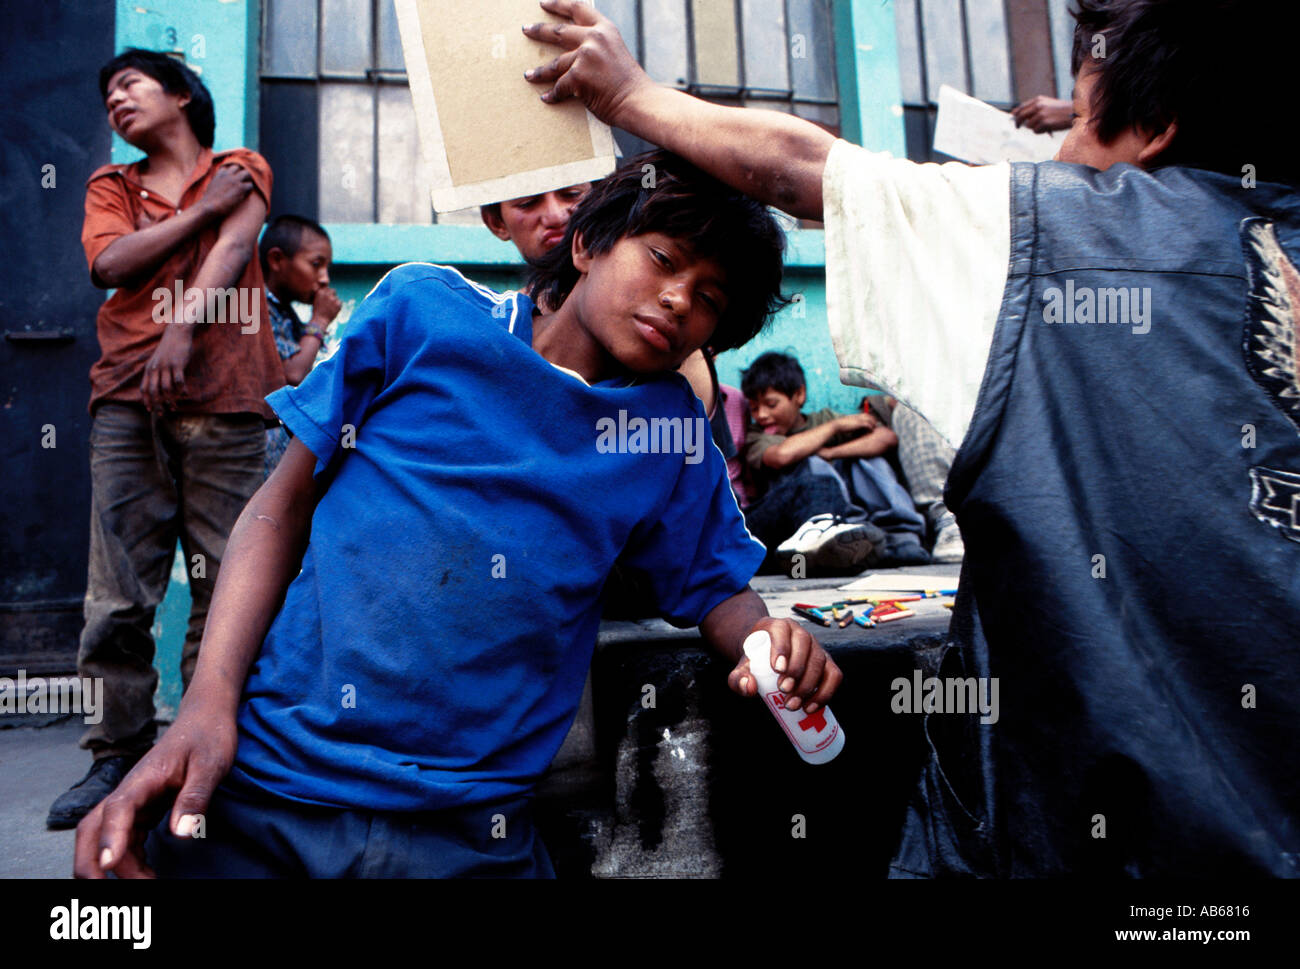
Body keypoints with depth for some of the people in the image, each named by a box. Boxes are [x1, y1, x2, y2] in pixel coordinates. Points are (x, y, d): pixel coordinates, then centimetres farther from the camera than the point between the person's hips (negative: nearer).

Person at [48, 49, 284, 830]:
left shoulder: (242, 170, 16)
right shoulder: (112, 185, 23)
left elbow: (233, 248, -3)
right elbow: (110, 263, 4)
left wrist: (183, 329, -18)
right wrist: (200, 209, 2)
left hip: (223, 398, -2)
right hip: (127, 397, 3)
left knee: (224, 585, -4)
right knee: (119, 593, -2)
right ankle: (121, 753, 9)